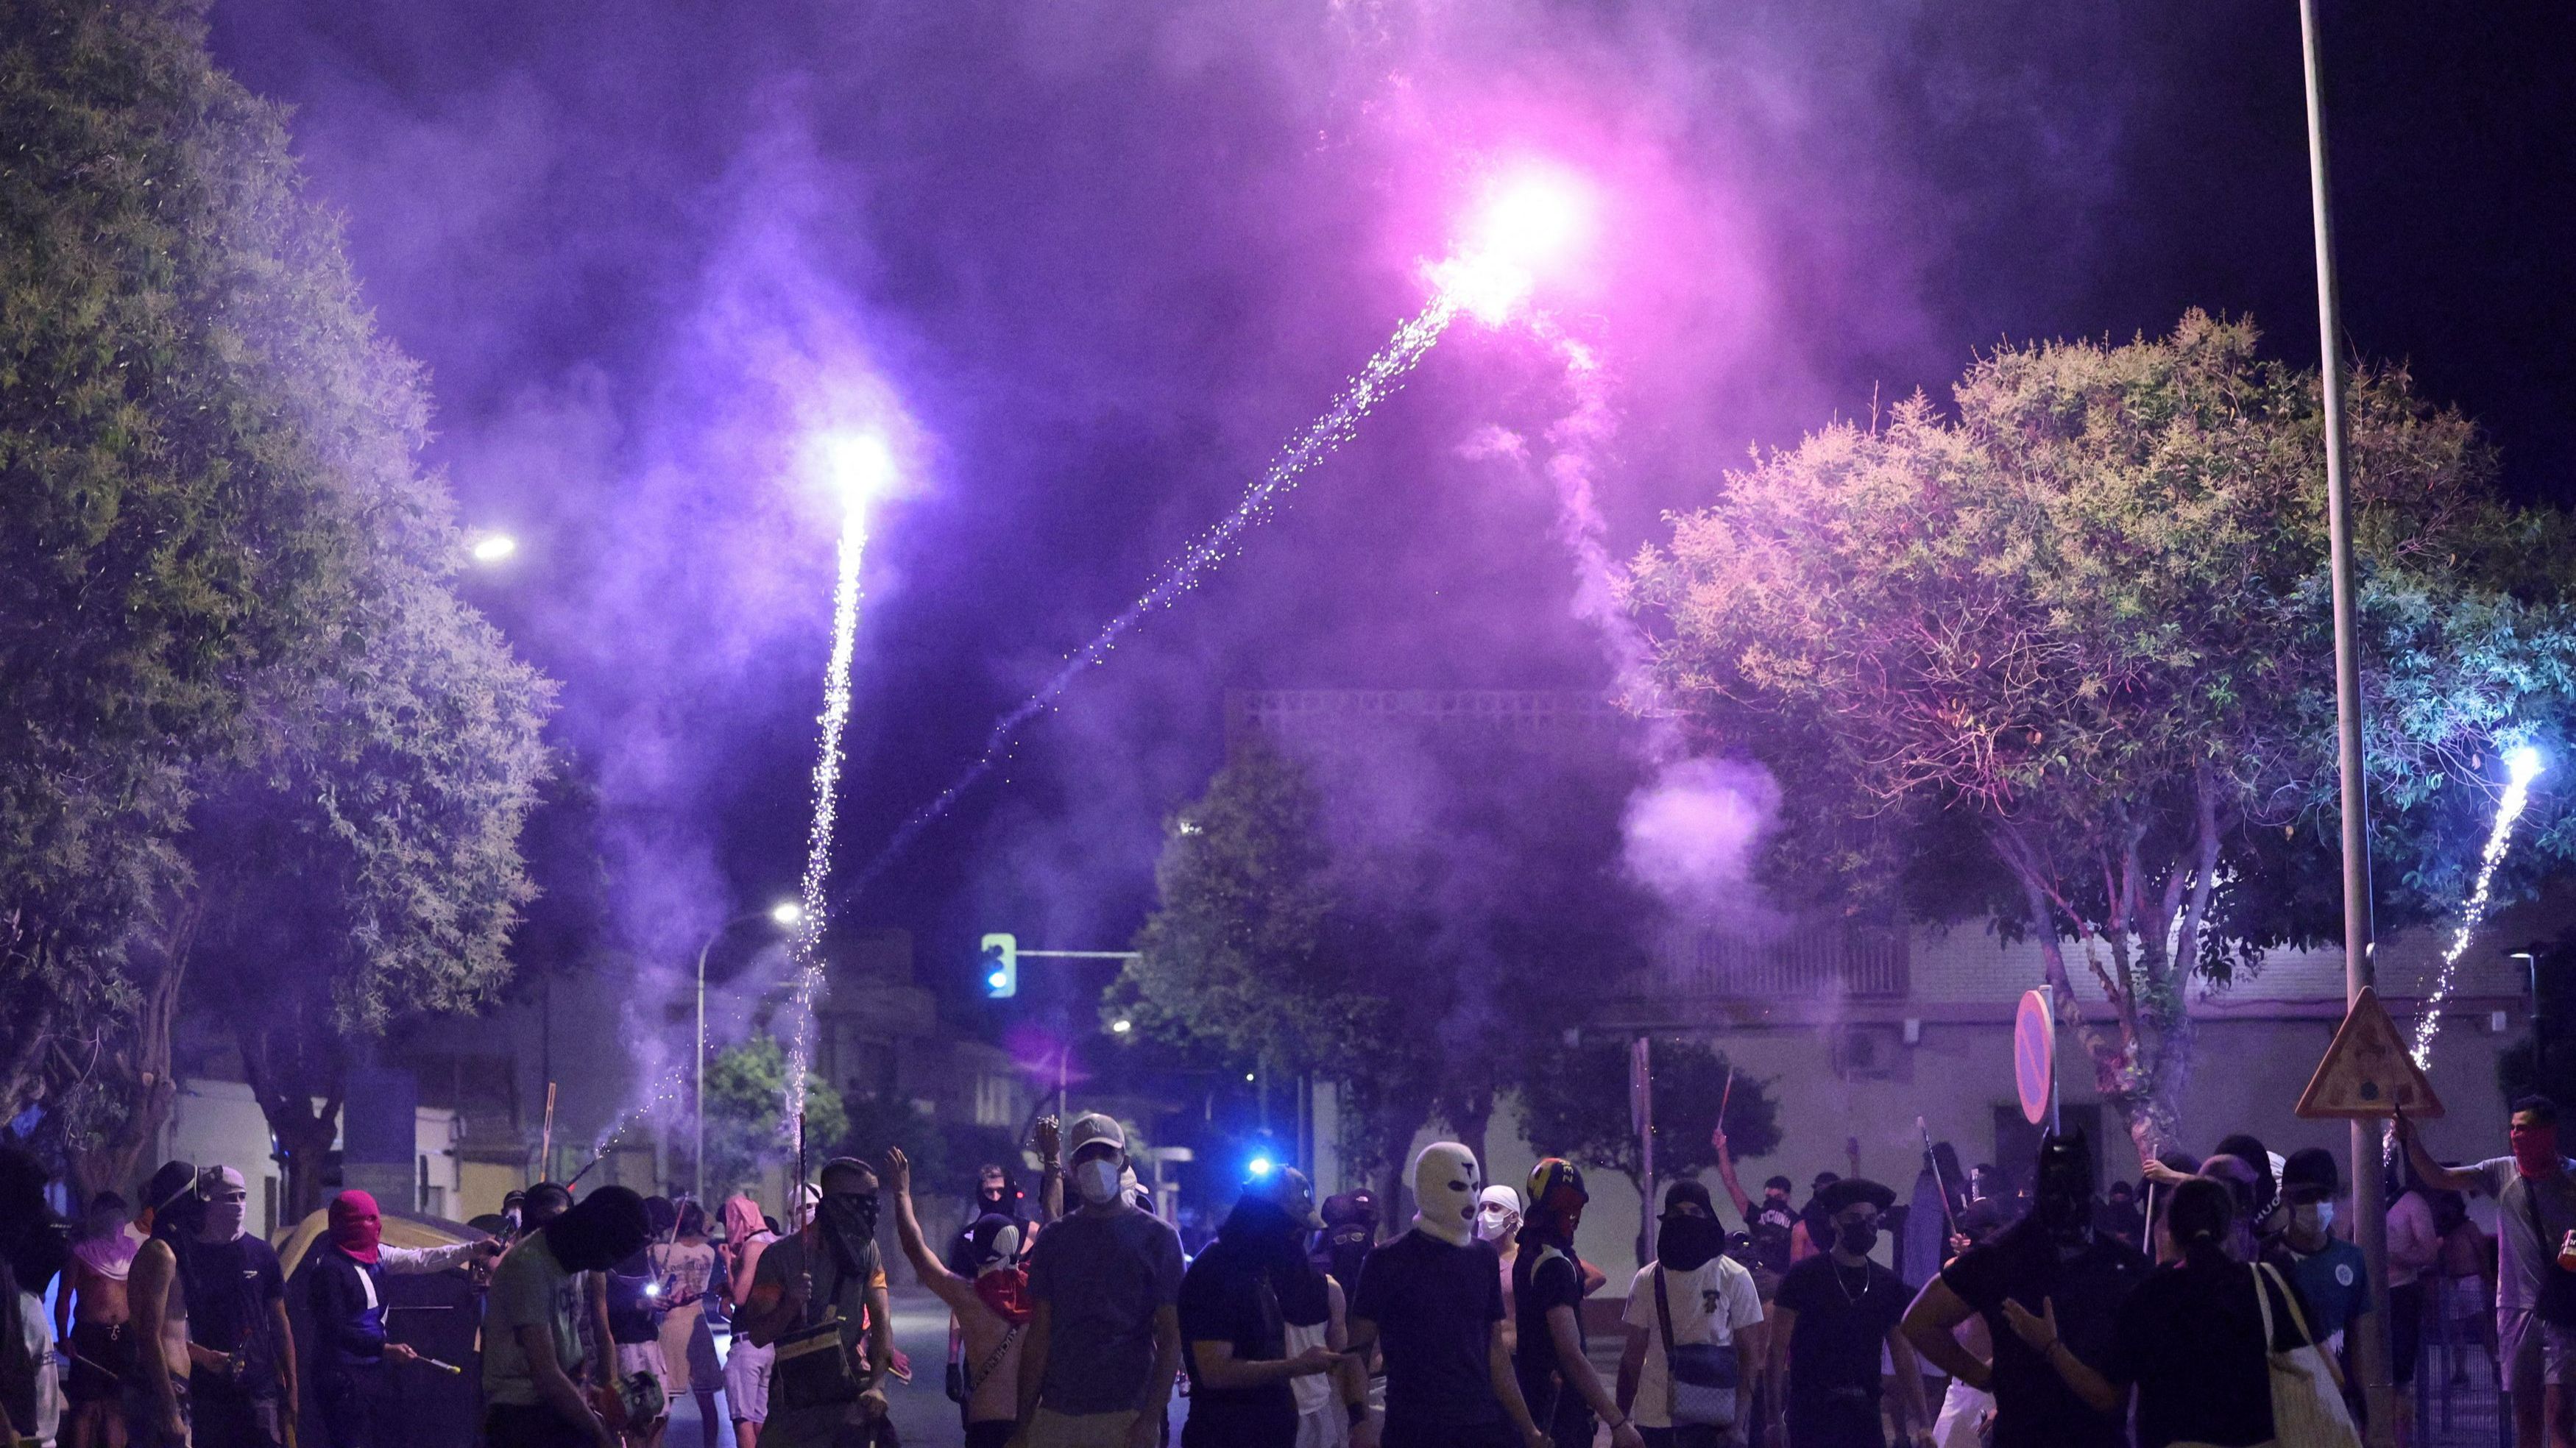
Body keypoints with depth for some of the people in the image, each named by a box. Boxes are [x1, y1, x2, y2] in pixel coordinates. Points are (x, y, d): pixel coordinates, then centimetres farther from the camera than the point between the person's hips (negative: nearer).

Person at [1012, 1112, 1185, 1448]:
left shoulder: (1157, 1236, 2)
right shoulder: (1054, 1238, 12)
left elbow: (1170, 1337, -3)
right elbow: (1038, 1336, 11)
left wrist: (1151, 1419, -11)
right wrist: (1024, 1417, 4)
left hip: (1125, 1419, -3)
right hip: (1054, 1416, 3)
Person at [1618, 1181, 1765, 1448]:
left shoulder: (1734, 1279, -2)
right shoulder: (1647, 1280, 7)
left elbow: (1750, 1356, -2)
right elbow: (1633, 1355, 12)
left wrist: (1738, 1424, -10)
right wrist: (1620, 1419, 9)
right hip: (1652, 1418, 3)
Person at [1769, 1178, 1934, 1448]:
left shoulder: (1888, 1285, 11)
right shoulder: (1804, 1277, -1)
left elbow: (1905, 1357, 13)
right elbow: (1777, 1349, -3)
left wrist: (1923, 1423, 7)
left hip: (1865, 1415, 4)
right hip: (1812, 1414, -4)